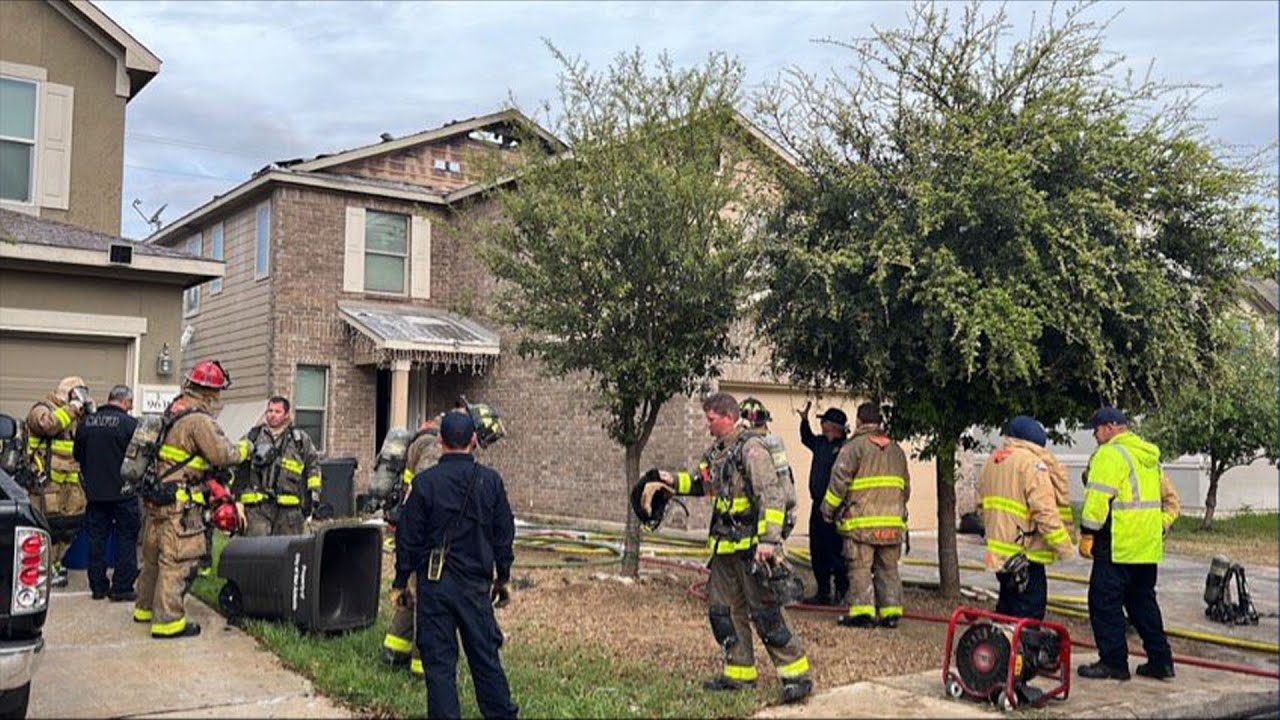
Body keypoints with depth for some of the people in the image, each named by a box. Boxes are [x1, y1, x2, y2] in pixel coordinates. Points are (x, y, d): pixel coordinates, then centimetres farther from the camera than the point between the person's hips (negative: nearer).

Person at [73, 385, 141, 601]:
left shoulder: (86, 422, 4)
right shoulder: (129, 424, -14)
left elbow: (78, 455, 13)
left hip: (94, 492, 5)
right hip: (123, 492, -5)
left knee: (97, 538, 13)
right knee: (126, 539, 4)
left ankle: (98, 586, 18)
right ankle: (121, 587, 4)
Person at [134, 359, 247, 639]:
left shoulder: (174, 411, 11)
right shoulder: (199, 420, -19)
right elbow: (223, 454, -20)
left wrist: (211, 483, 17)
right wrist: (244, 448, -1)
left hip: (156, 497, 10)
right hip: (179, 503, -10)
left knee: (154, 555, 21)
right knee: (177, 562, -3)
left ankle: (145, 608, 34)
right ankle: (168, 621, 1)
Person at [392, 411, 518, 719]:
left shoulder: (425, 482, -7)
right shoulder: (491, 480, 0)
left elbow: (409, 537, -3)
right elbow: (504, 535, 6)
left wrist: (400, 582, 7)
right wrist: (503, 578, 17)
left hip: (434, 583, -2)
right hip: (476, 583, 2)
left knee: (438, 661, 6)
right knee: (485, 656, 13)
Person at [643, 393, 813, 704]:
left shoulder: (750, 449, -15)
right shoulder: (716, 452, 13)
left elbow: (772, 495, -22)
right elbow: (700, 482, 28)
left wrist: (769, 539, -28)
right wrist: (671, 480, 11)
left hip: (750, 546, -9)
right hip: (724, 545, 9)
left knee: (765, 612, -7)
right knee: (722, 609, 14)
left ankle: (796, 673, 2)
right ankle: (740, 672, 25)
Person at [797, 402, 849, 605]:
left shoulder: (845, 448, -13)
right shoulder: (821, 444, 14)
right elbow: (806, 438, 35)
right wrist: (804, 420, 27)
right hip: (818, 505, 9)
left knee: (835, 550, -3)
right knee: (817, 550, 12)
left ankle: (841, 592, 8)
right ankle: (823, 592, 22)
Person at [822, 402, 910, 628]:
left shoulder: (854, 447, -5)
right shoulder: (896, 450, 16)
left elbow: (839, 480, -10)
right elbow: (905, 486, 22)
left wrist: (828, 509, 0)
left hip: (862, 521, -5)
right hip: (893, 521, 6)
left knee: (860, 568, -1)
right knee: (888, 568, 12)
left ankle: (862, 611, -5)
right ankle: (891, 612, 11)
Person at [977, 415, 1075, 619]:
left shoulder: (992, 461, 14)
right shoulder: (1031, 462, -14)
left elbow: (983, 506, 21)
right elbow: (1045, 511, -20)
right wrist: (1065, 547, -12)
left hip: (998, 553, 8)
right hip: (1025, 555, -8)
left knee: (1006, 609, 19)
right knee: (1028, 616, -3)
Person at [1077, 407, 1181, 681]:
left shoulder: (1110, 455, -12)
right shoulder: (1149, 456, 17)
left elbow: (1098, 499, -19)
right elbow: (1171, 499, 23)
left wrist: (1087, 535, -14)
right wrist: (1161, 527, 19)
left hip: (1117, 546, -9)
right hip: (1148, 547, 9)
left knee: (1105, 602, -1)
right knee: (1143, 602, 17)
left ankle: (1113, 662, 1)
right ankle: (1160, 661, 20)